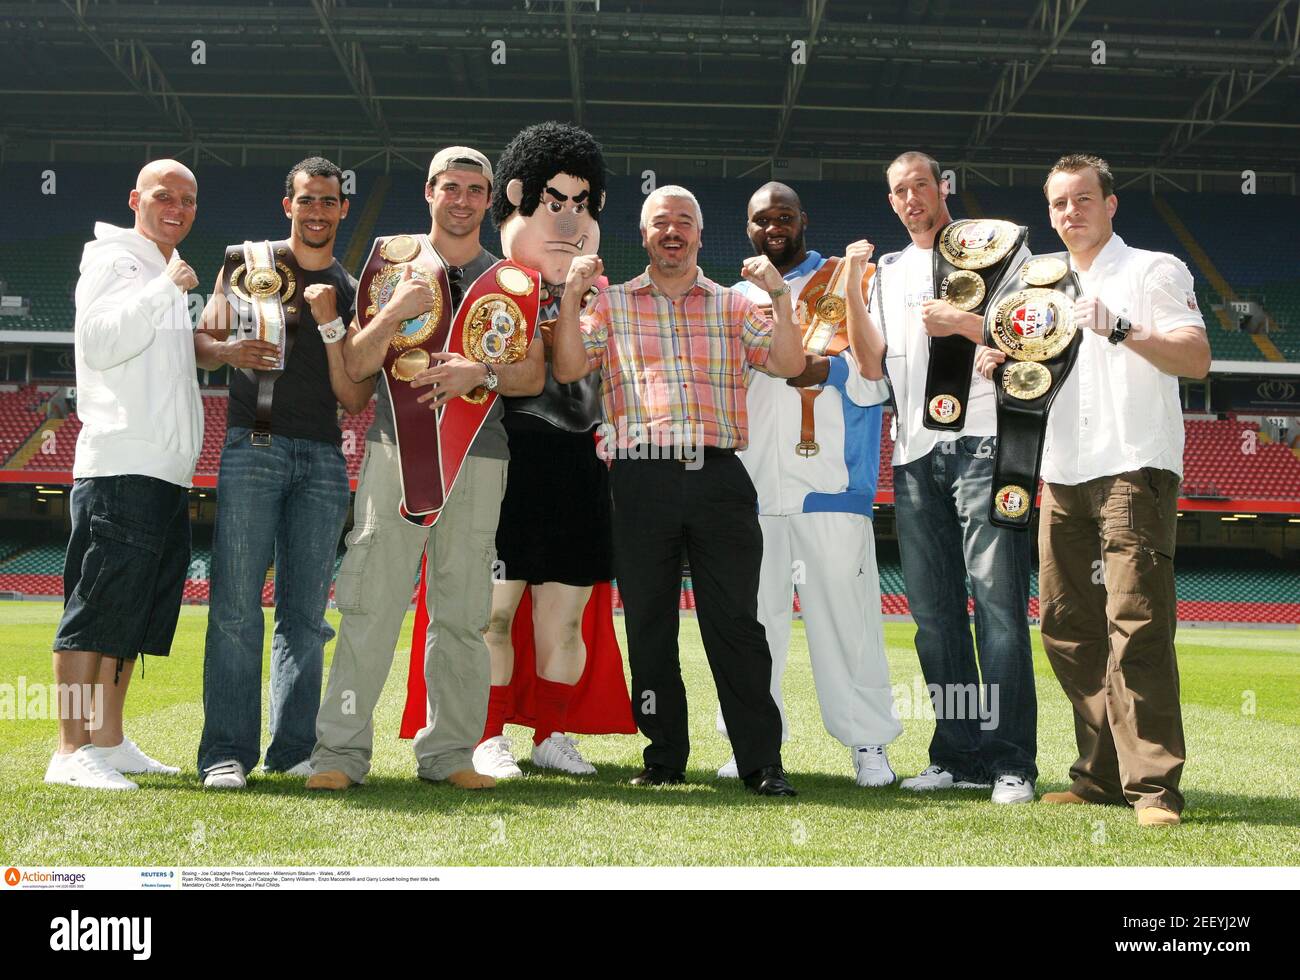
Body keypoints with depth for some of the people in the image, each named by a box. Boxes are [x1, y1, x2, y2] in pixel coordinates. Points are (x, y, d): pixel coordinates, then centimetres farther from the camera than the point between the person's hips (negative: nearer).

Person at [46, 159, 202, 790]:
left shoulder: (169, 276, 25)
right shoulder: (113, 261, -2)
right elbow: (99, 341, -19)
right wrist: (164, 289, -20)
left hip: (168, 472, 9)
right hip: (121, 468, -9)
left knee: (133, 618, 11)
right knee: (96, 611, -10)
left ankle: (109, 743, 16)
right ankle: (72, 750, -8)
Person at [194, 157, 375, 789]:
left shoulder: (352, 292, 15)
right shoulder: (246, 262, 11)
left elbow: (355, 399, 7)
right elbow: (200, 342, 11)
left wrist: (330, 324, -5)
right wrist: (229, 350, -11)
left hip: (323, 459, 2)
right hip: (253, 447, -2)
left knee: (306, 613, 3)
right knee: (236, 609, -9)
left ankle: (294, 748, 9)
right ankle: (226, 751, -5)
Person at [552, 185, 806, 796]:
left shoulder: (734, 305, 15)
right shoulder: (612, 305, 14)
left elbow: (790, 365, 4)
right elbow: (568, 369, 2)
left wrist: (779, 296, -8)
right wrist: (570, 297, -7)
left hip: (718, 476, 0)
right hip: (642, 479, 1)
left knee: (736, 622, -2)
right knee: (649, 624, 5)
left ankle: (762, 761, 3)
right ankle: (664, 758, 15)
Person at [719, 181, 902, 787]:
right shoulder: (733, 300, 21)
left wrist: (825, 370, -15)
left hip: (829, 480, -3)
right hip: (752, 481, 4)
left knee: (845, 611, -4)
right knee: (752, 612, 3)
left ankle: (868, 742, 5)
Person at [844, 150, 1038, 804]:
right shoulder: (889, 271, 21)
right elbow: (871, 366, 10)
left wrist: (964, 323, -12)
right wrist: (851, 286, 2)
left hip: (983, 439, -5)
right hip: (915, 451, 5)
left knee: (998, 603, -10)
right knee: (933, 611, 5)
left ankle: (1013, 762, -7)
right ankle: (959, 757, 11)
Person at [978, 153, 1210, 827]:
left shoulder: (1154, 271, 3)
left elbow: (1196, 359, -9)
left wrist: (1122, 329, -23)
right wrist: (1006, 368, 7)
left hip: (1135, 469, -7)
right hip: (1062, 475, 7)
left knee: (1136, 626, -14)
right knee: (1067, 627, 5)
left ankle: (1153, 785, -12)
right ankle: (1101, 776, 13)